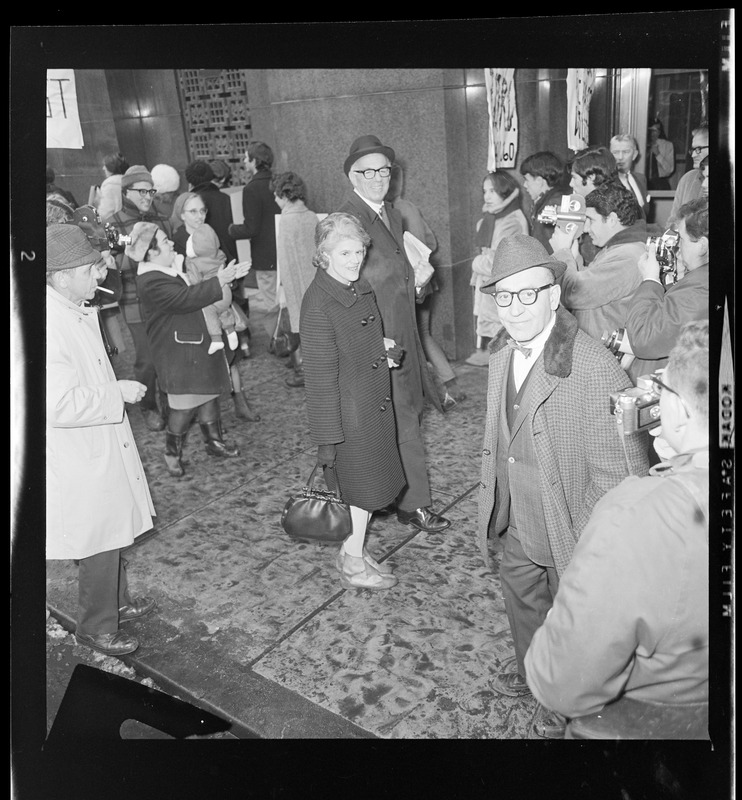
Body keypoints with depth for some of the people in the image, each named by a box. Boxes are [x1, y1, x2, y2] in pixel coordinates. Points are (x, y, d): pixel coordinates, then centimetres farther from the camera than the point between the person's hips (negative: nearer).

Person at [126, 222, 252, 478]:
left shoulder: (174, 265, 7)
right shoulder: (151, 282, -23)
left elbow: (194, 292, 19)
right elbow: (186, 299, -32)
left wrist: (227, 275, 6)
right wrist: (219, 281, -30)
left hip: (199, 342, 9)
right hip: (178, 352, -9)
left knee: (208, 392, 17)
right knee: (185, 404, -2)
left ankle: (214, 440, 32)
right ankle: (172, 453, 17)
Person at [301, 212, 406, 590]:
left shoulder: (360, 288, 4)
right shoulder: (318, 306, -22)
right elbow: (320, 376, -21)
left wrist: (384, 348, 1)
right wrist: (327, 437, -19)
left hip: (374, 402, 8)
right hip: (349, 412, -8)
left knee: (370, 484, 17)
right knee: (361, 488, 5)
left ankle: (354, 552, 35)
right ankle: (353, 564, 25)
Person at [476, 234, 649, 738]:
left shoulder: (595, 370, -31)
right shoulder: (502, 354, -5)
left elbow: (622, 475, -27)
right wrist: (494, 503, 13)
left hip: (574, 534, -6)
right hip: (520, 527, 7)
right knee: (521, 600, 30)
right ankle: (531, 668, 60)